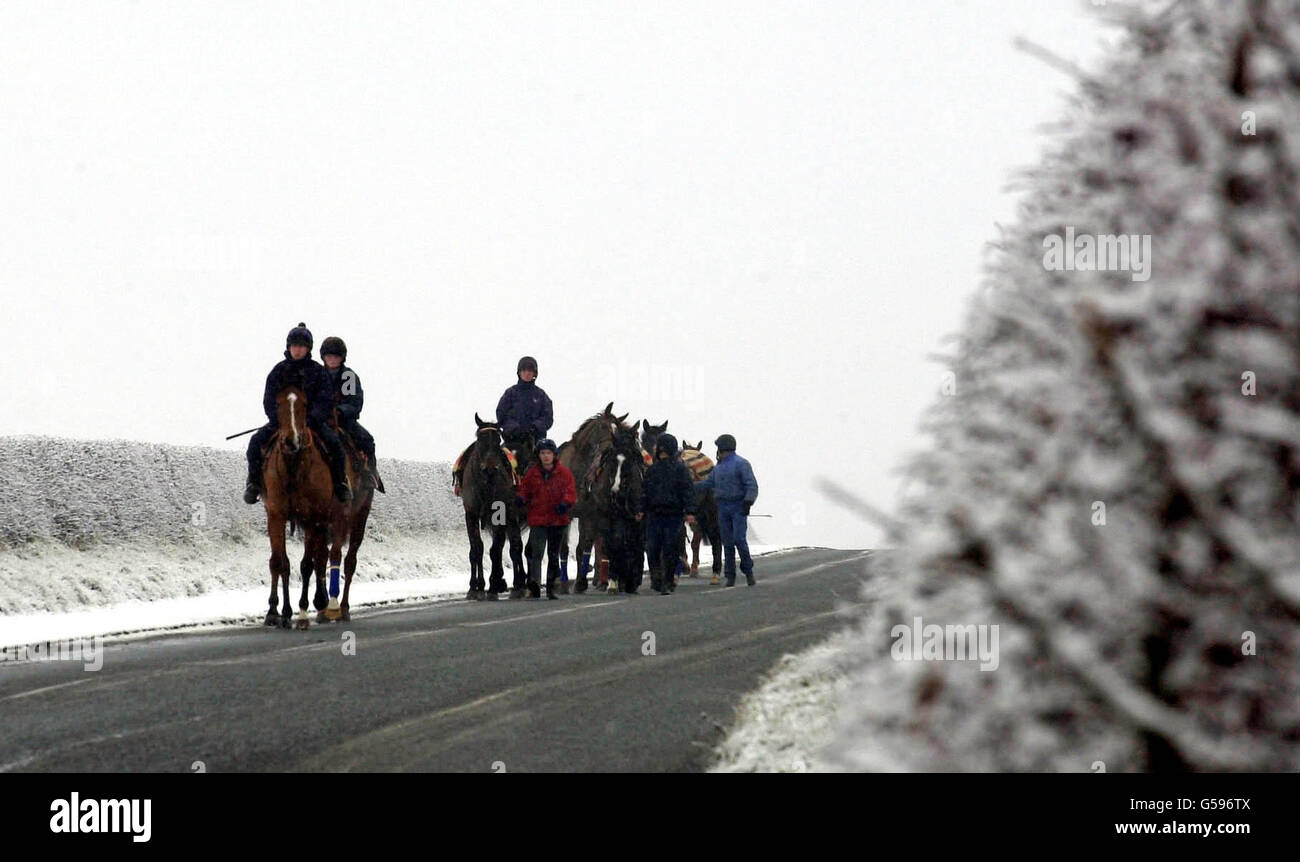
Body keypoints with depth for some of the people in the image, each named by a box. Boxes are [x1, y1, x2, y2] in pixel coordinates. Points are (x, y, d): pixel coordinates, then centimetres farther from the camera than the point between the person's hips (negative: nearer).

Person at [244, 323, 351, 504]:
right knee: (256, 441, -21)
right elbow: (269, 400, -1)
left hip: (311, 419, -1)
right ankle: (253, 482, -7)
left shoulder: (316, 370, 0)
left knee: (334, 442, -25)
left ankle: (340, 482, -7)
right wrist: (278, 420, -19)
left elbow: (326, 400, -5)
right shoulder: (279, 370, 2)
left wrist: (312, 419, -23)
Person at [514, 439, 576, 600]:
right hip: (537, 519, -1)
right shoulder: (532, 473, 4)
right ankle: (534, 584, -23)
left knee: (554, 554, 11)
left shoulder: (564, 473, 2)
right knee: (535, 552, -15)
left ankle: (551, 587, 20)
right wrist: (521, 499, -16)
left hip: (558, 519, 1)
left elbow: (571, 492, -2)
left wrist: (565, 503, -22)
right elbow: (525, 489, 7)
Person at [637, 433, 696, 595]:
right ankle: (656, 577, 13)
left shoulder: (681, 469, -1)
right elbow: (645, 491, 16)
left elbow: (688, 491, -5)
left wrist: (690, 512, -15)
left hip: (673, 516, -4)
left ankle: (668, 582, 6)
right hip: (654, 515, 4)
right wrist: (642, 510, 5)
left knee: (670, 551, -2)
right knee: (652, 550, 0)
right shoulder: (652, 469, 13)